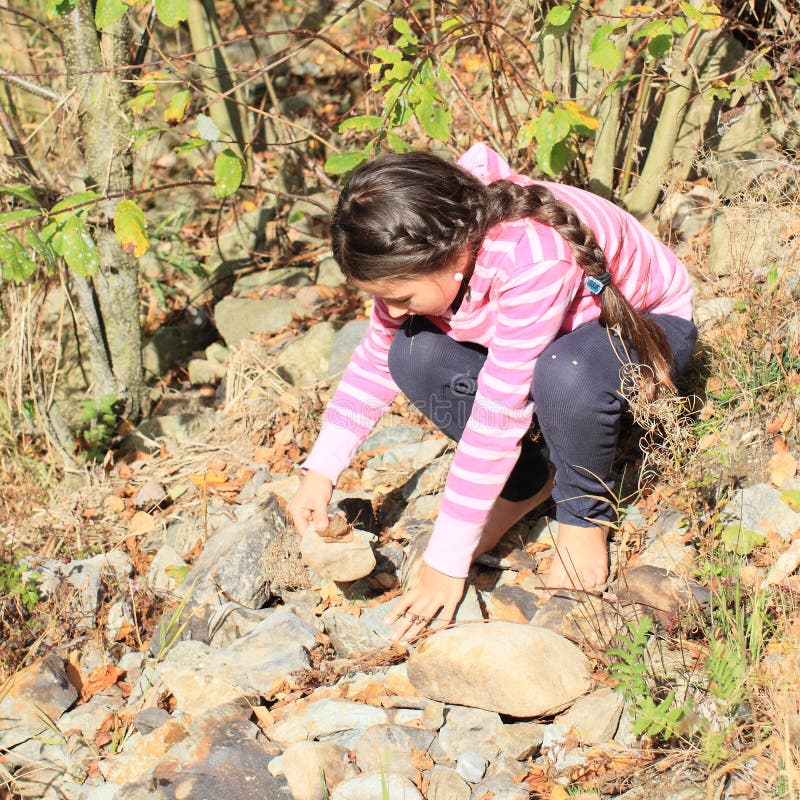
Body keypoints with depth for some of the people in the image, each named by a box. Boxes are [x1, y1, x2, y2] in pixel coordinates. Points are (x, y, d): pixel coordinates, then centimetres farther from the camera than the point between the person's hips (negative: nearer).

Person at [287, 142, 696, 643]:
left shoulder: (531, 260, -41)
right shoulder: (425, 249, -19)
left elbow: (499, 417, -39)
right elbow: (375, 359, -4)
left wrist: (446, 563, -34)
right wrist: (321, 472, -14)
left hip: (646, 324, -6)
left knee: (564, 376, -41)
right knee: (415, 354, -22)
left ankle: (586, 513, -10)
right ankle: (527, 487, 1)